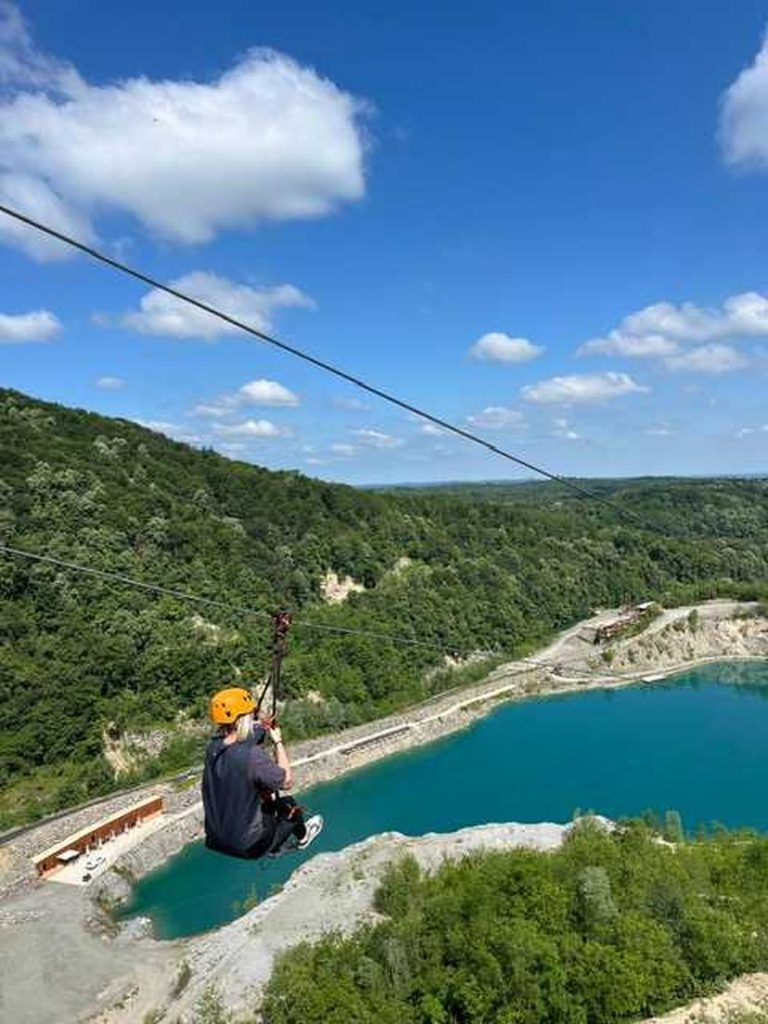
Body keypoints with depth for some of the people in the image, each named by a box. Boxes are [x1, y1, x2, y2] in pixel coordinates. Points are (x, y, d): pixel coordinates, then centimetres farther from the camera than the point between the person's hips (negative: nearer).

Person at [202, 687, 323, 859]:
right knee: (289, 805, 20)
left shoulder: (213, 748, -10)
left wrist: (261, 729, 2)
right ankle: (302, 837, 48)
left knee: (270, 797, 26)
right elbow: (287, 782, -16)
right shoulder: (252, 755, -31)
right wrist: (278, 742, -9)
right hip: (249, 846, -6)